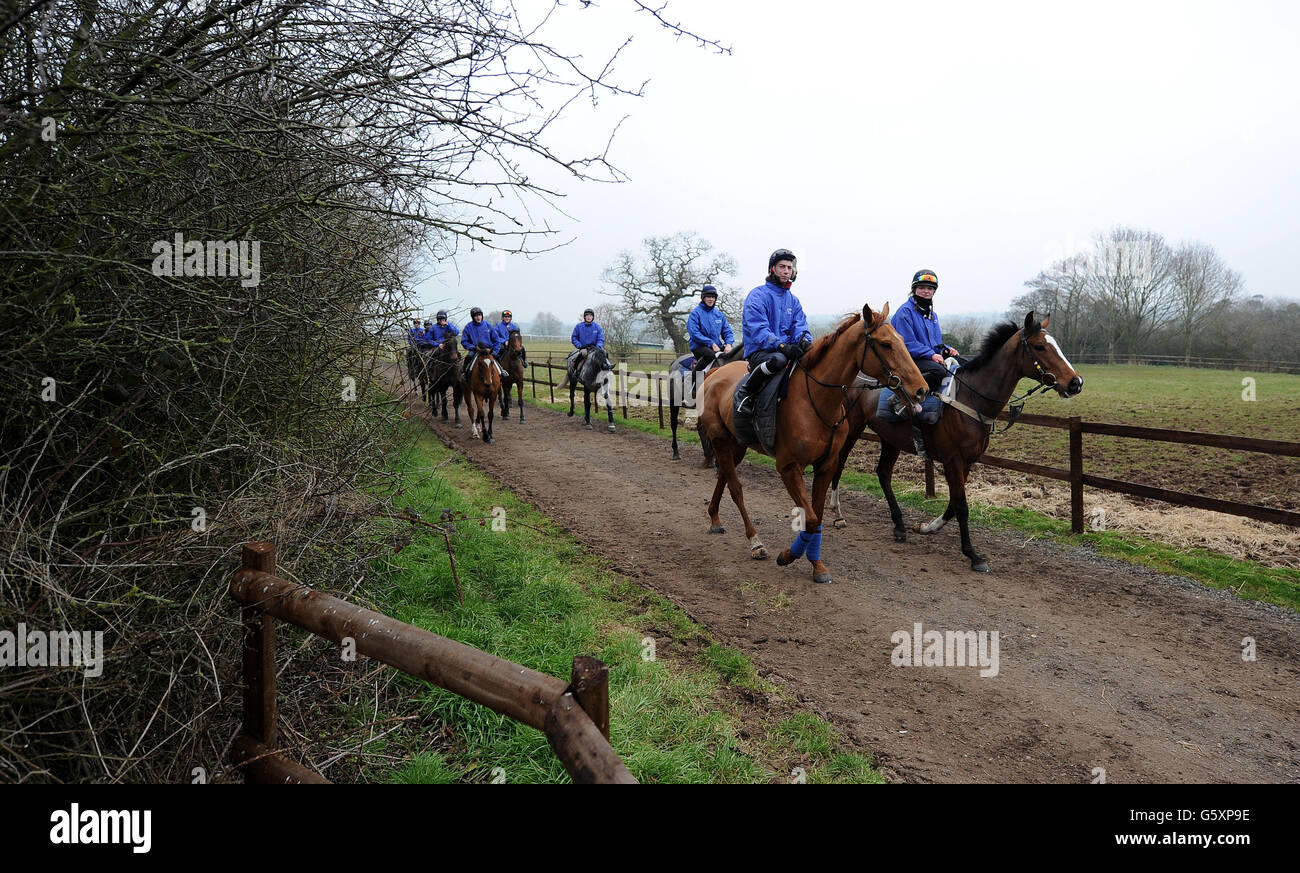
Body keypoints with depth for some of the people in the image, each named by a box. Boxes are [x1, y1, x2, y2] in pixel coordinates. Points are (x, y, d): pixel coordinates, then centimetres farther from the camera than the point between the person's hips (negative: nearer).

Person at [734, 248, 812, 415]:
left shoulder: (793, 300, 20)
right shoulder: (758, 295, -3)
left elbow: (800, 326, 10)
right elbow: (758, 330, -15)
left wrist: (804, 340, -16)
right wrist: (781, 345, -30)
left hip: (787, 349, 7)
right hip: (759, 351, -7)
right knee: (778, 359, -40)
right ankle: (745, 392, -21)